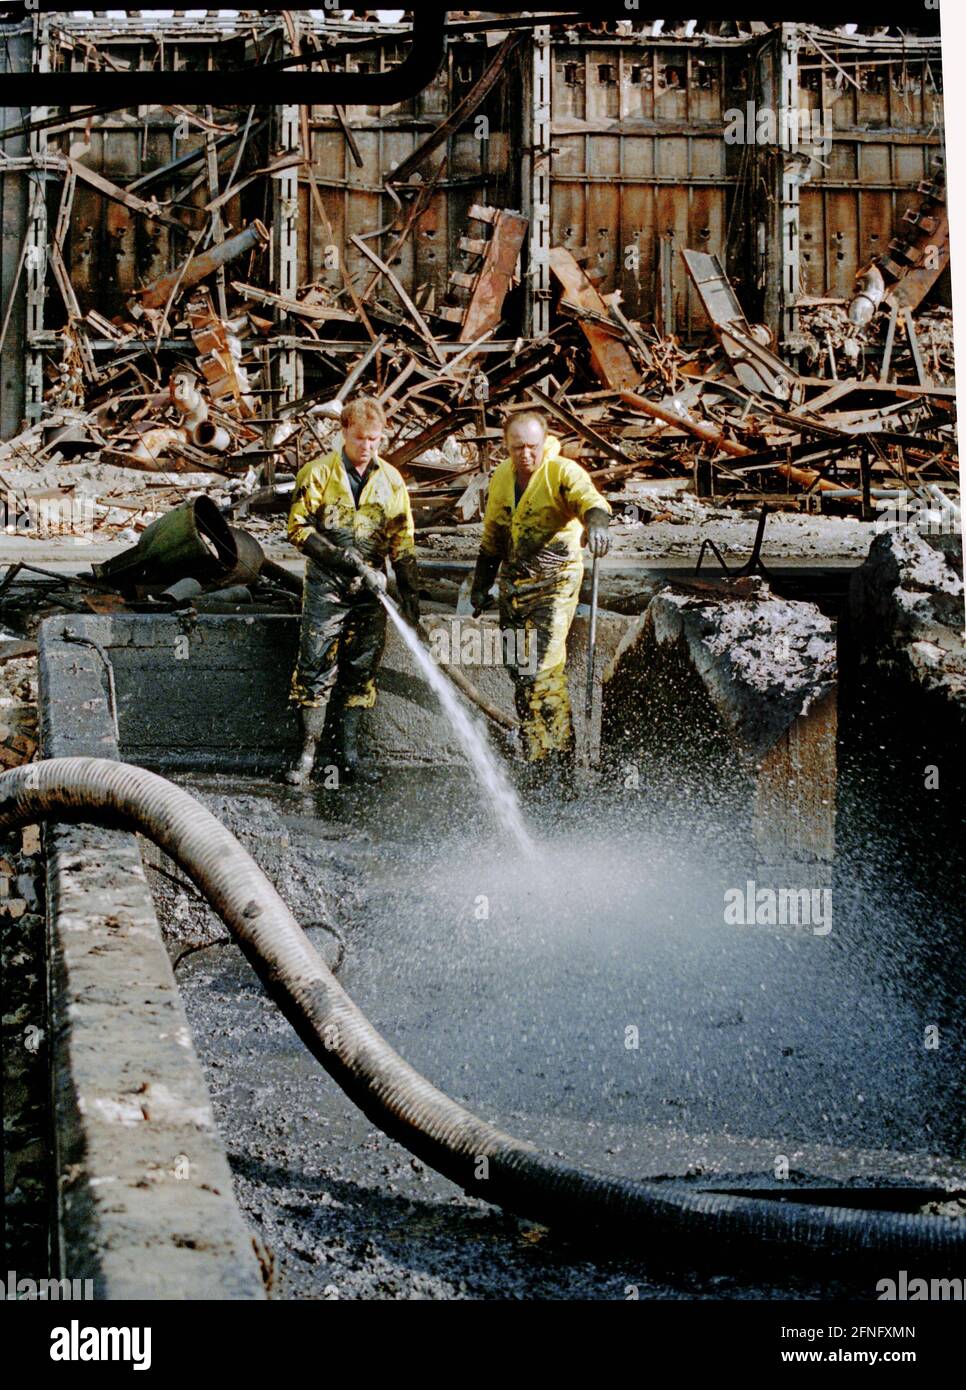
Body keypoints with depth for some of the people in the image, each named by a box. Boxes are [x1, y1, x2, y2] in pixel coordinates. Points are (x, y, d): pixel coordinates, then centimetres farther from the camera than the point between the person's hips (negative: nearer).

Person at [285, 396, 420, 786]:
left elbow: (402, 540, 12)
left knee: (360, 671, 6)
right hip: (326, 588, -3)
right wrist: (336, 554, -17)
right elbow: (298, 527, -4)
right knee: (316, 668, -6)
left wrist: (410, 590, 7)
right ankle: (308, 753, 1)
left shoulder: (391, 479, 8)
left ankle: (348, 754, 13)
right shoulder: (318, 473, -2)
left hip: (370, 589, 3)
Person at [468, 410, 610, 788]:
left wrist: (596, 522, -53)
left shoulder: (563, 472, -10)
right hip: (512, 584, 7)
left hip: (555, 584, -6)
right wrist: (481, 584, 19)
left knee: (544, 671, -16)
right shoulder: (501, 477, 9)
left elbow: (589, 498, -31)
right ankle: (534, 761, 17)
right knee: (519, 673, 8)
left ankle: (558, 763, -11)